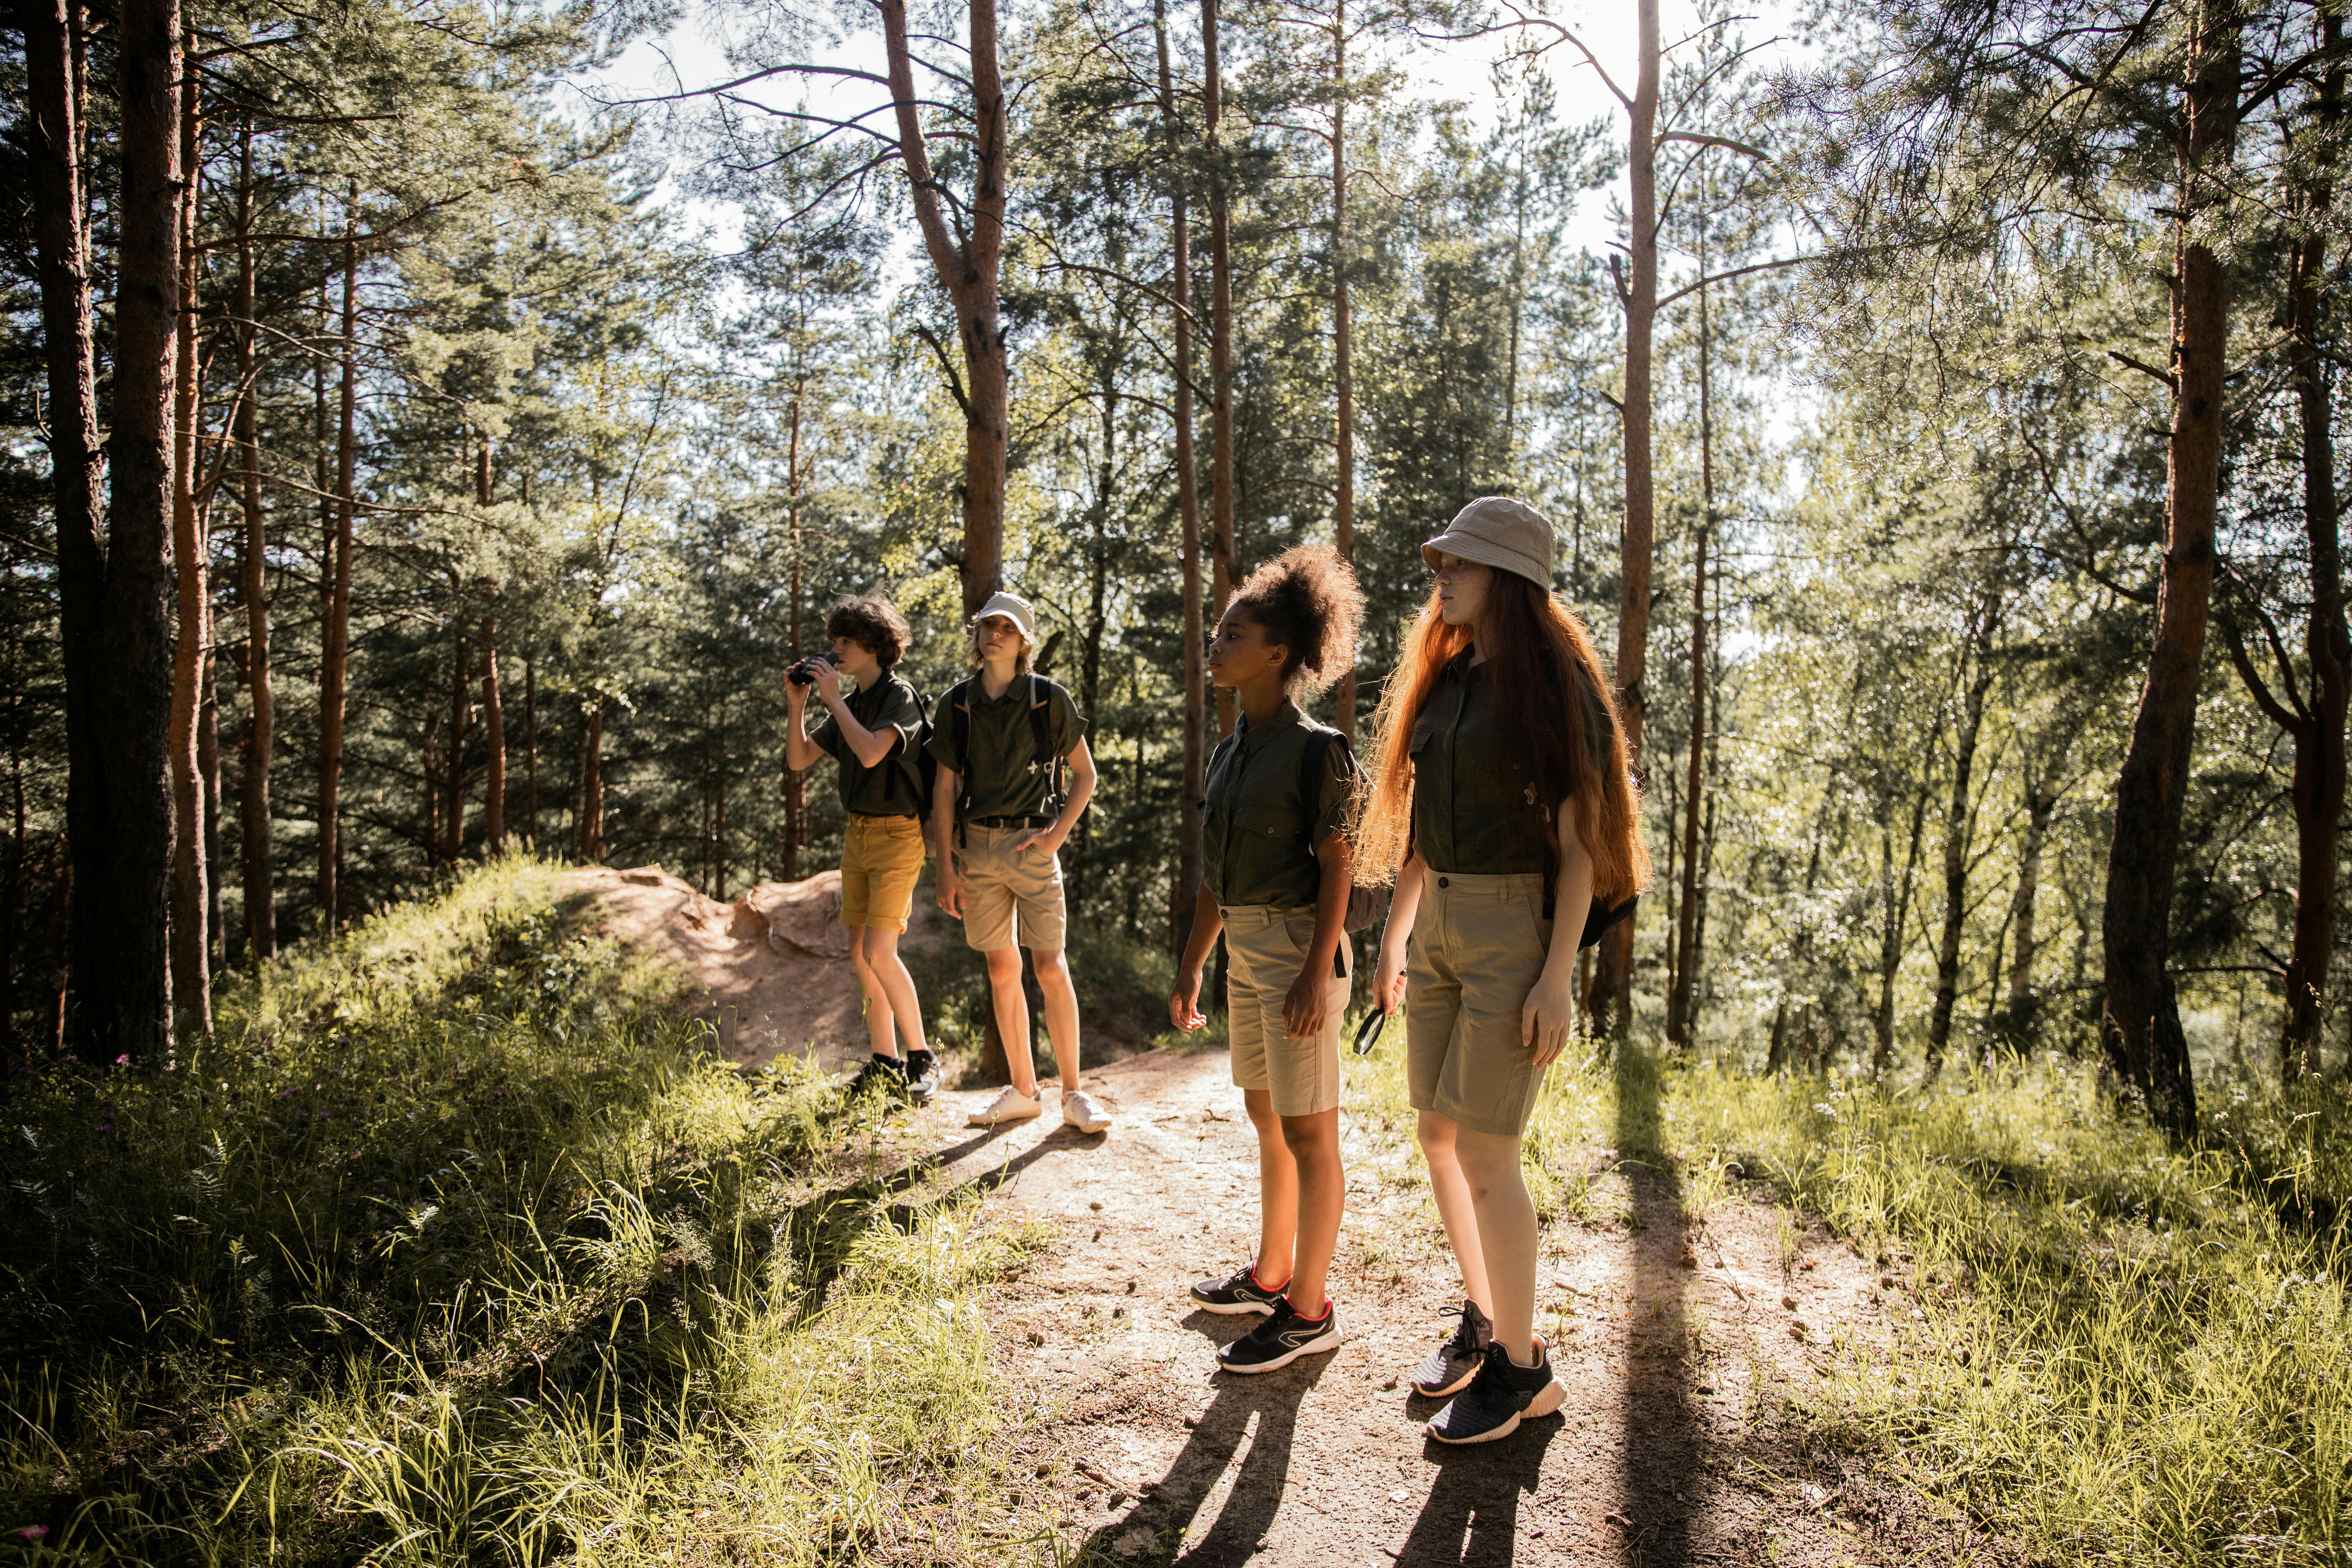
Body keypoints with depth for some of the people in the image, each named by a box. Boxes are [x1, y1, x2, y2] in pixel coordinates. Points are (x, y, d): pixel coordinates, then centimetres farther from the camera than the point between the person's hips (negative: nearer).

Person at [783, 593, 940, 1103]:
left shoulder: (899, 696, -10)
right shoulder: (849, 703, 13)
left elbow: (871, 753, -26)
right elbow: (798, 760, 15)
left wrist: (833, 698, -18)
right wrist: (796, 705, 2)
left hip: (897, 835, -8)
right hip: (857, 833, 8)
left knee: (879, 952, -14)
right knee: (860, 954, 6)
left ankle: (921, 1060, -2)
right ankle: (885, 1065, 14)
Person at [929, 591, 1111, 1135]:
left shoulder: (1049, 699, -2)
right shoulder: (957, 703, 5)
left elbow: (1086, 774, 4)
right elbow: (944, 788, 7)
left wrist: (1057, 833, -8)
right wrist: (946, 866, 2)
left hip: (1030, 843, -3)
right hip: (976, 845, 3)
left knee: (1051, 968, -7)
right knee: (1001, 971, 7)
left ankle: (1074, 1094, 2)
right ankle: (1024, 1090, 18)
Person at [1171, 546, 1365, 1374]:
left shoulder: (1315, 749, -13)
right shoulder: (1231, 750, 10)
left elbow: (1336, 866, -14)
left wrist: (1318, 973, -19)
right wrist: (1191, 964, 15)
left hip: (1297, 946, -8)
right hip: (1245, 949, 8)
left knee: (1306, 1132, 1)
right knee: (1267, 1120, 18)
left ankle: (1309, 1310, 12)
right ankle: (1272, 1275, 33)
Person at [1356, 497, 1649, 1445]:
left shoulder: (1556, 687, -10)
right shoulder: (1444, 683, 11)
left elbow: (1578, 841, -13)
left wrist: (1555, 979, -18)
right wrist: (1395, 936, 16)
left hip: (1516, 930, -7)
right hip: (1441, 927, 8)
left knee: (1483, 1153, -6)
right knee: (1439, 1138, 11)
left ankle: (1523, 1368, 11)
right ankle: (1484, 1319, 30)